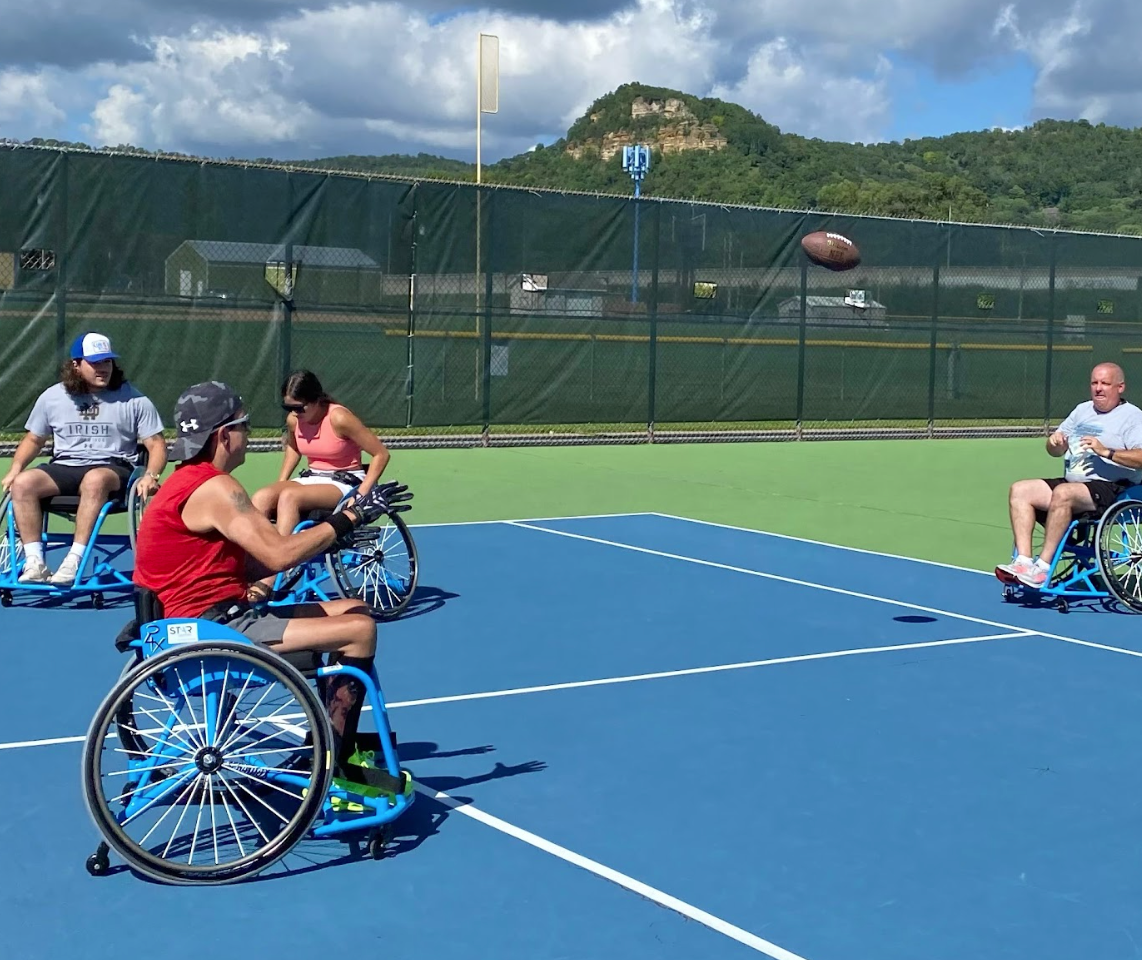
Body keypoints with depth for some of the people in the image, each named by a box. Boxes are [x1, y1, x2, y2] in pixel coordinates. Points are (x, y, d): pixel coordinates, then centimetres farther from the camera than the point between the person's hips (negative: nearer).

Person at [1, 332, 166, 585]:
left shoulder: (133, 400, 3)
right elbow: (33, 439, 20)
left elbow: (156, 444, 2)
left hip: (113, 470, -3)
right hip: (63, 468, 3)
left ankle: (74, 561, -40)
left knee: (95, 479, -40)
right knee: (23, 483, -26)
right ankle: (34, 563, -27)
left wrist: (151, 475, -18)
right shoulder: (52, 397, 10)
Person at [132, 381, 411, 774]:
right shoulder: (214, 487, -17)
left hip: (223, 613, 11)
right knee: (359, 630, -17)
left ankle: (336, 745, 19)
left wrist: (327, 535, 7)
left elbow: (250, 563, 15)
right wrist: (349, 517, -15)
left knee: (354, 610, 15)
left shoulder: (190, 483, 16)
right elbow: (279, 554, -25)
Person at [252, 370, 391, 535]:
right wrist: (280, 485, 11)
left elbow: (381, 454, -15)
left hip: (344, 482, -6)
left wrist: (361, 493, -21)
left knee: (289, 497, -34)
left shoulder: (338, 418, -19)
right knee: (261, 498, -23)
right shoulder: (293, 420, -2)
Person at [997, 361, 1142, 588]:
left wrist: (1106, 451, -28)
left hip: (1111, 490, -8)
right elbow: (1056, 451, 21)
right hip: (1071, 483, 8)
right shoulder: (1083, 410, 21)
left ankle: (1042, 568, -31)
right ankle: (1023, 561, -22)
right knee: (1020, 490, -10)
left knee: (1063, 493, -35)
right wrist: (1055, 443, -2)